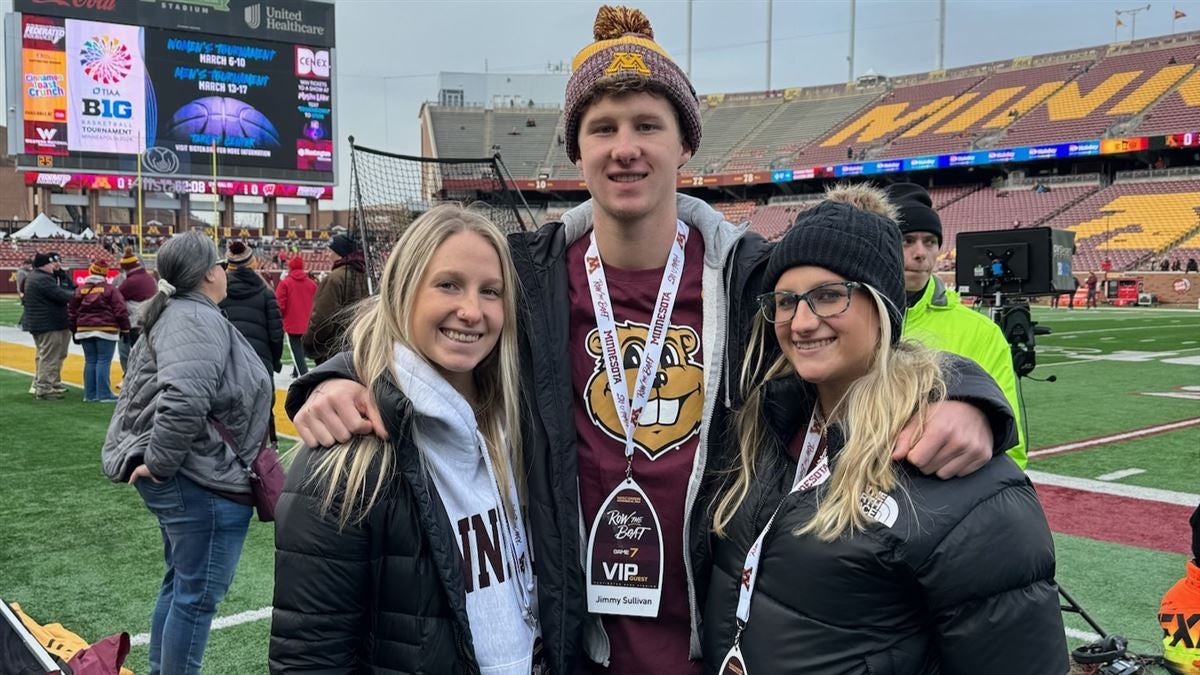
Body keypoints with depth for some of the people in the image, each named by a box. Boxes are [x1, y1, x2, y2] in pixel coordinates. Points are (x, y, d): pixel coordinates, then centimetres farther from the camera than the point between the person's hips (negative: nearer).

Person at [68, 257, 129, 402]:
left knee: (90, 362, 11)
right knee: (104, 361, -3)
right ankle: (104, 394, -5)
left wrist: (75, 331, 19)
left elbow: (72, 312, 11)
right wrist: (125, 328, -1)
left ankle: (90, 394, 14)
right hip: (106, 330, -4)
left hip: (85, 330, 4)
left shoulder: (80, 290, 8)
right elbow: (121, 311, -10)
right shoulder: (110, 290, -6)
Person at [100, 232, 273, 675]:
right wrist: (160, 463, -23)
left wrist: (137, 457, 19)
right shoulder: (201, 320, -19)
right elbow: (183, 400, -33)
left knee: (180, 584, 21)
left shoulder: (173, 315, 15)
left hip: (184, 480, 11)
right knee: (199, 594, 0)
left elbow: (139, 394, 22)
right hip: (204, 484, -11)